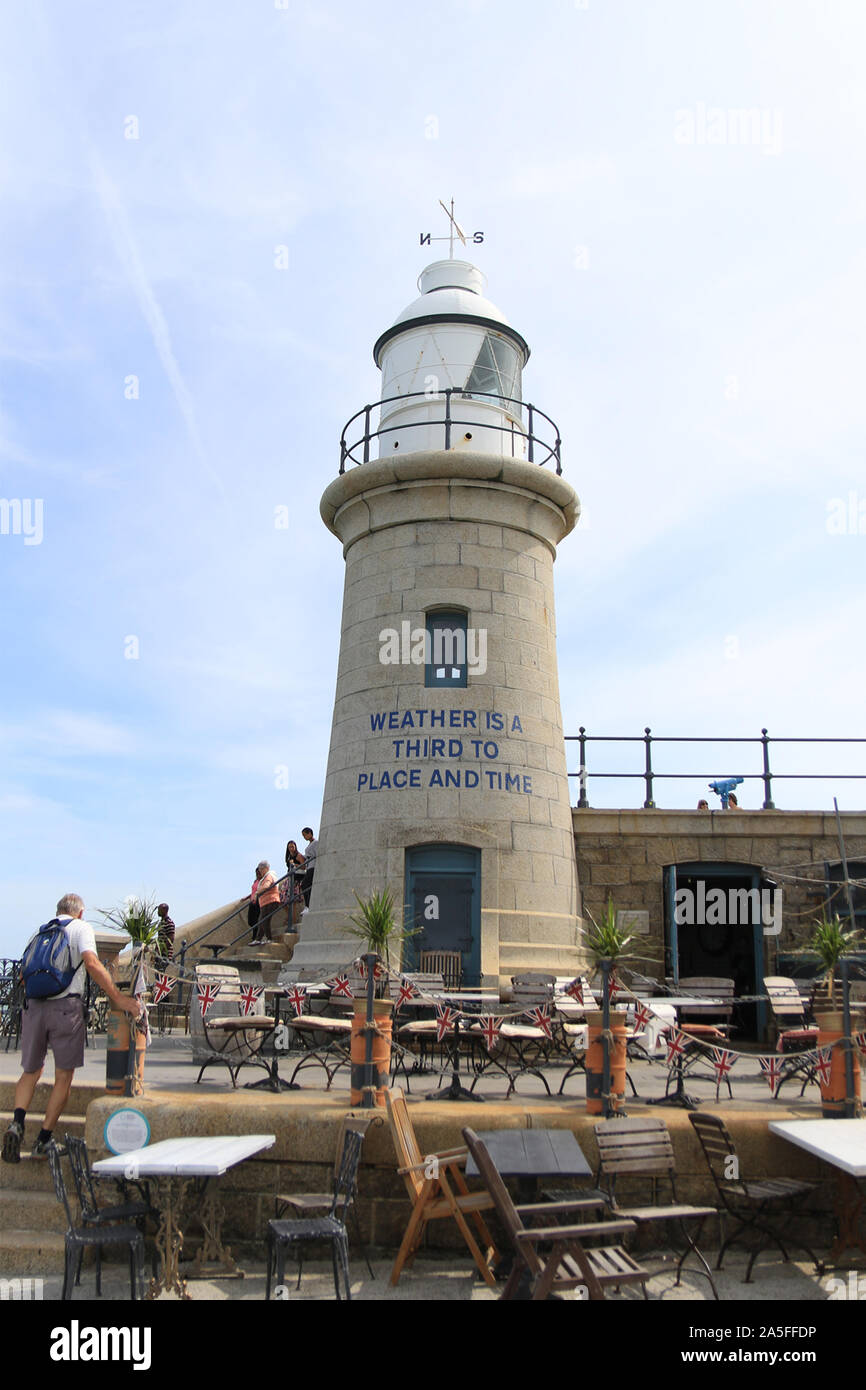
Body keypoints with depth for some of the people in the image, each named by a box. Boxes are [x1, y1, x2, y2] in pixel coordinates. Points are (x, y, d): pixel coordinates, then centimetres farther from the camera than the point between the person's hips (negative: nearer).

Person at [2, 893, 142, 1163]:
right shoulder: (80, 927, 4)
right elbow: (91, 962, -13)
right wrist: (118, 998, -15)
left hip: (33, 1006, 4)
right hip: (65, 1006, -4)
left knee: (30, 1072, 17)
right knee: (64, 1077, 8)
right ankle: (44, 1140, 9)